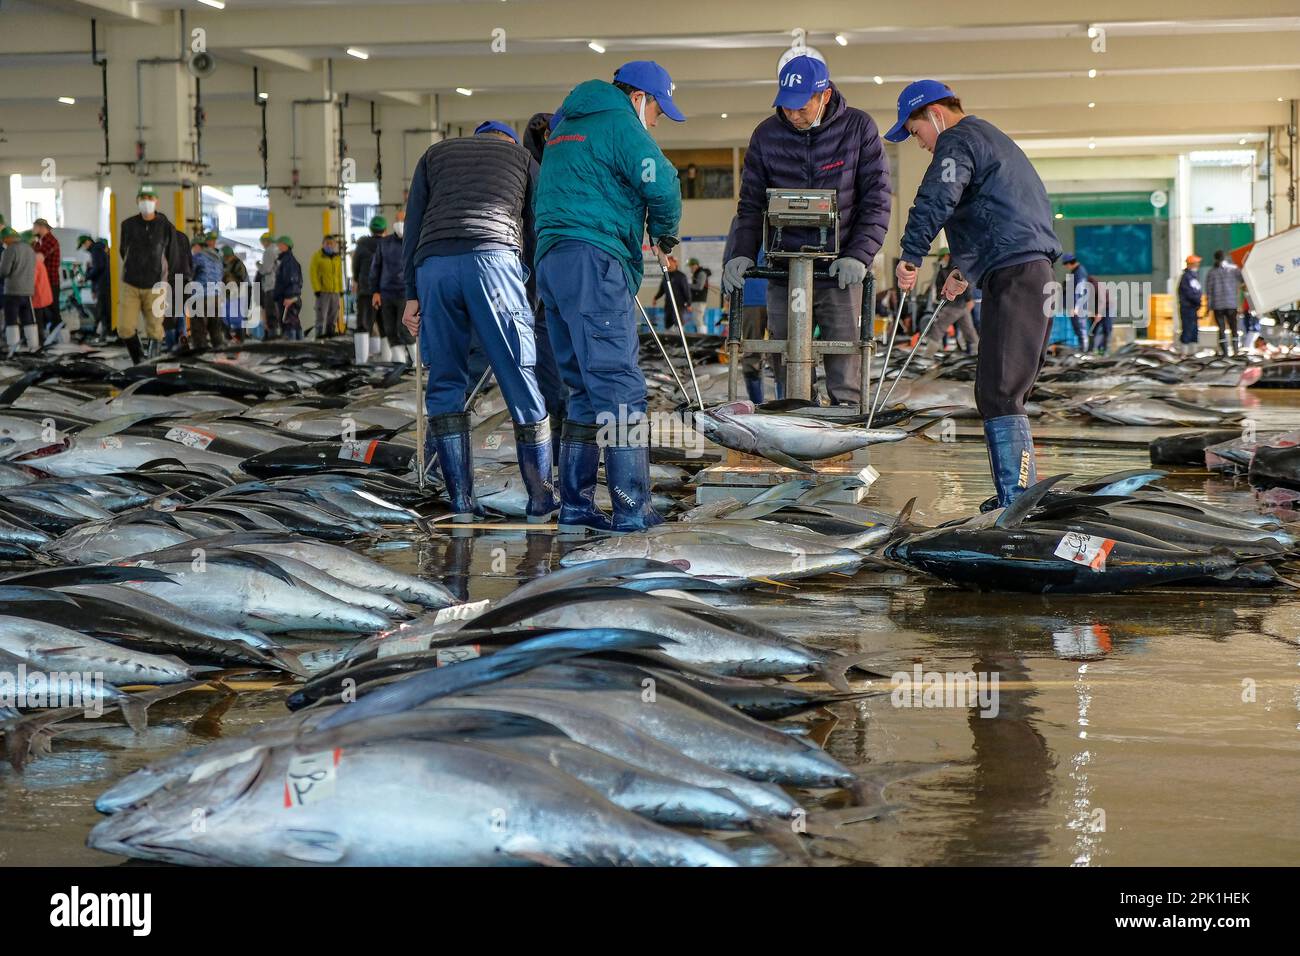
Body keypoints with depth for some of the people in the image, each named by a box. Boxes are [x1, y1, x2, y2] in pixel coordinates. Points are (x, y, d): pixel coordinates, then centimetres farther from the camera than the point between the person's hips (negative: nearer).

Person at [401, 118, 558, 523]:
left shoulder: (436, 153, 30)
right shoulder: (522, 157, 27)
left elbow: (413, 227, 20)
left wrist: (411, 295, 17)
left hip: (433, 266, 2)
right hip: (494, 259, -2)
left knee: (445, 383, 8)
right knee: (521, 380, 1)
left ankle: (461, 502, 4)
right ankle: (541, 501, 3)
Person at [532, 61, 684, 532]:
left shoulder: (565, 129, 26)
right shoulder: (620, 124, -3)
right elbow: (661, 187, -14)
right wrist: (664, 232, 6)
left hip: (550, 262, 9)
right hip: (593, 262, -9)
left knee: (585, 389, 12)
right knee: (620, 386, -9)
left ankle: (575, 504, 11)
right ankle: (631, 508, -13)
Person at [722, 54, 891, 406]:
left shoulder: (858, 128, -2)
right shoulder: (766, 135, 4)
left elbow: (876, 200, -3)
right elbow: (751, 204, 9)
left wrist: (858, 255, -15)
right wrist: (742, 253, -6)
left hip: (839, 271, -2)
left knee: (844, 365, -6)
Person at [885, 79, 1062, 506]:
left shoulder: (959, 140, -2)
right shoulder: (991, 138, 30)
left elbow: (935, 200, -20)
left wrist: (910, 257, -19)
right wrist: (965, 270, 43)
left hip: (1014, 275, -10)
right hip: (1037, 273, 10)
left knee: (997, 392, -14)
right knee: (1008, 391, 14)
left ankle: (1016, 501, -20)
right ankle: (1021, 496, 17)